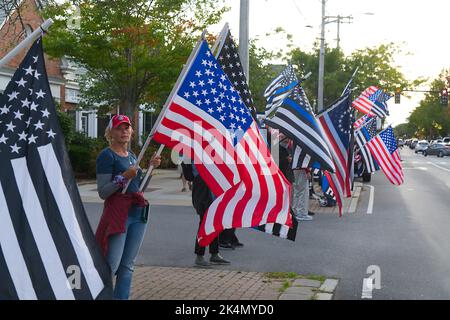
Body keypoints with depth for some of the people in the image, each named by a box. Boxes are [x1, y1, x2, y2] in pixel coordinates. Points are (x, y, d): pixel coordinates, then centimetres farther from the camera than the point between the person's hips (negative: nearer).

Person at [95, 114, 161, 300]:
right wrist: (123, 177, -22)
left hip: (138, 213, 8)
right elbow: (102, 192, -12)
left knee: (127, 266, 9)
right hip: (117, 213, -8)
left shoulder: (132, 156, 16)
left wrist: (151, 167, 11)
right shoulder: (107, 156, -7)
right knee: (111, 266, -11)